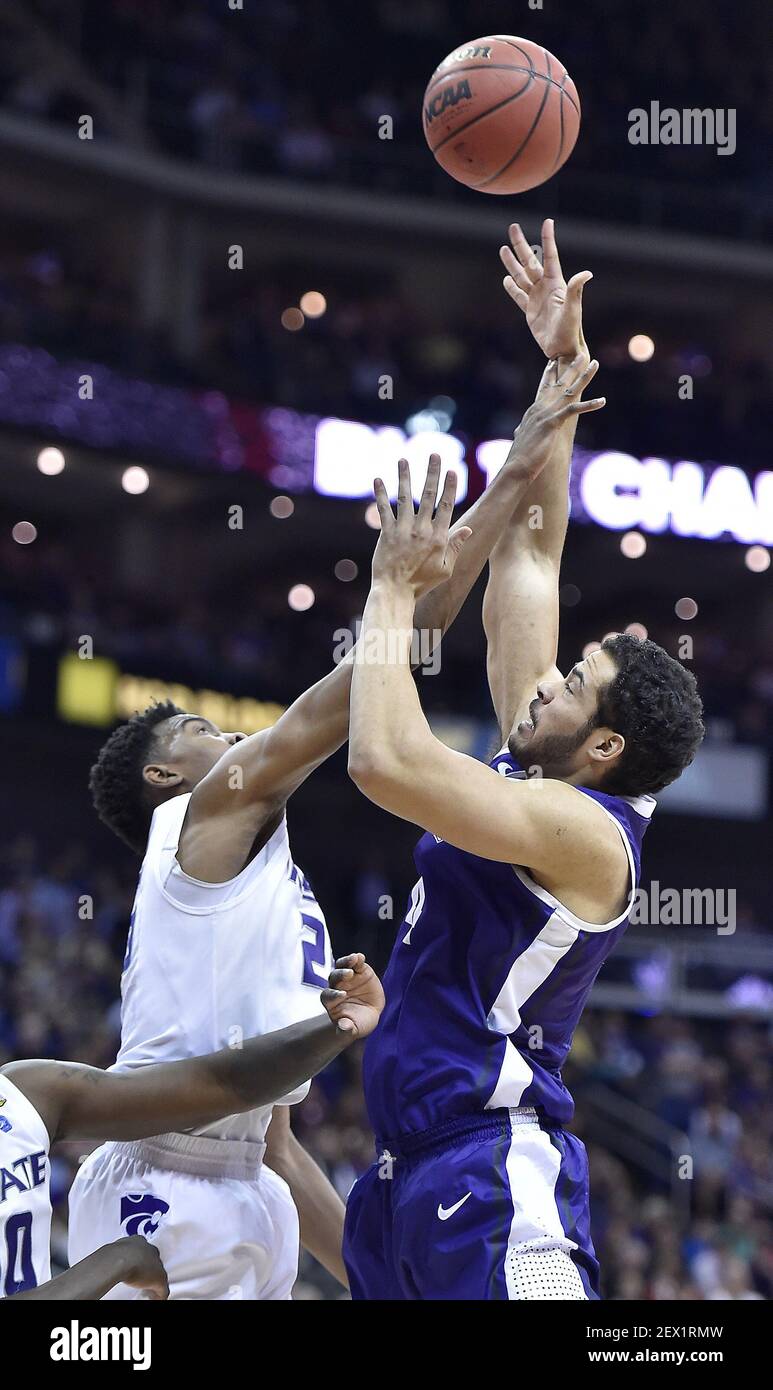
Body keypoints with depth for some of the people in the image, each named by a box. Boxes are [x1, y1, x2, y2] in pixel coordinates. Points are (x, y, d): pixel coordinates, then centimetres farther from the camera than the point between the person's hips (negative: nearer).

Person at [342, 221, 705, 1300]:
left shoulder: (582, 829, -12)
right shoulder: (535, 769, 13)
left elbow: (385, 759, -25)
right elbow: (531, 548, 18)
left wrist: (395, 585, -13)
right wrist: (560, 375, 18)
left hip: (492, 1172, -10)